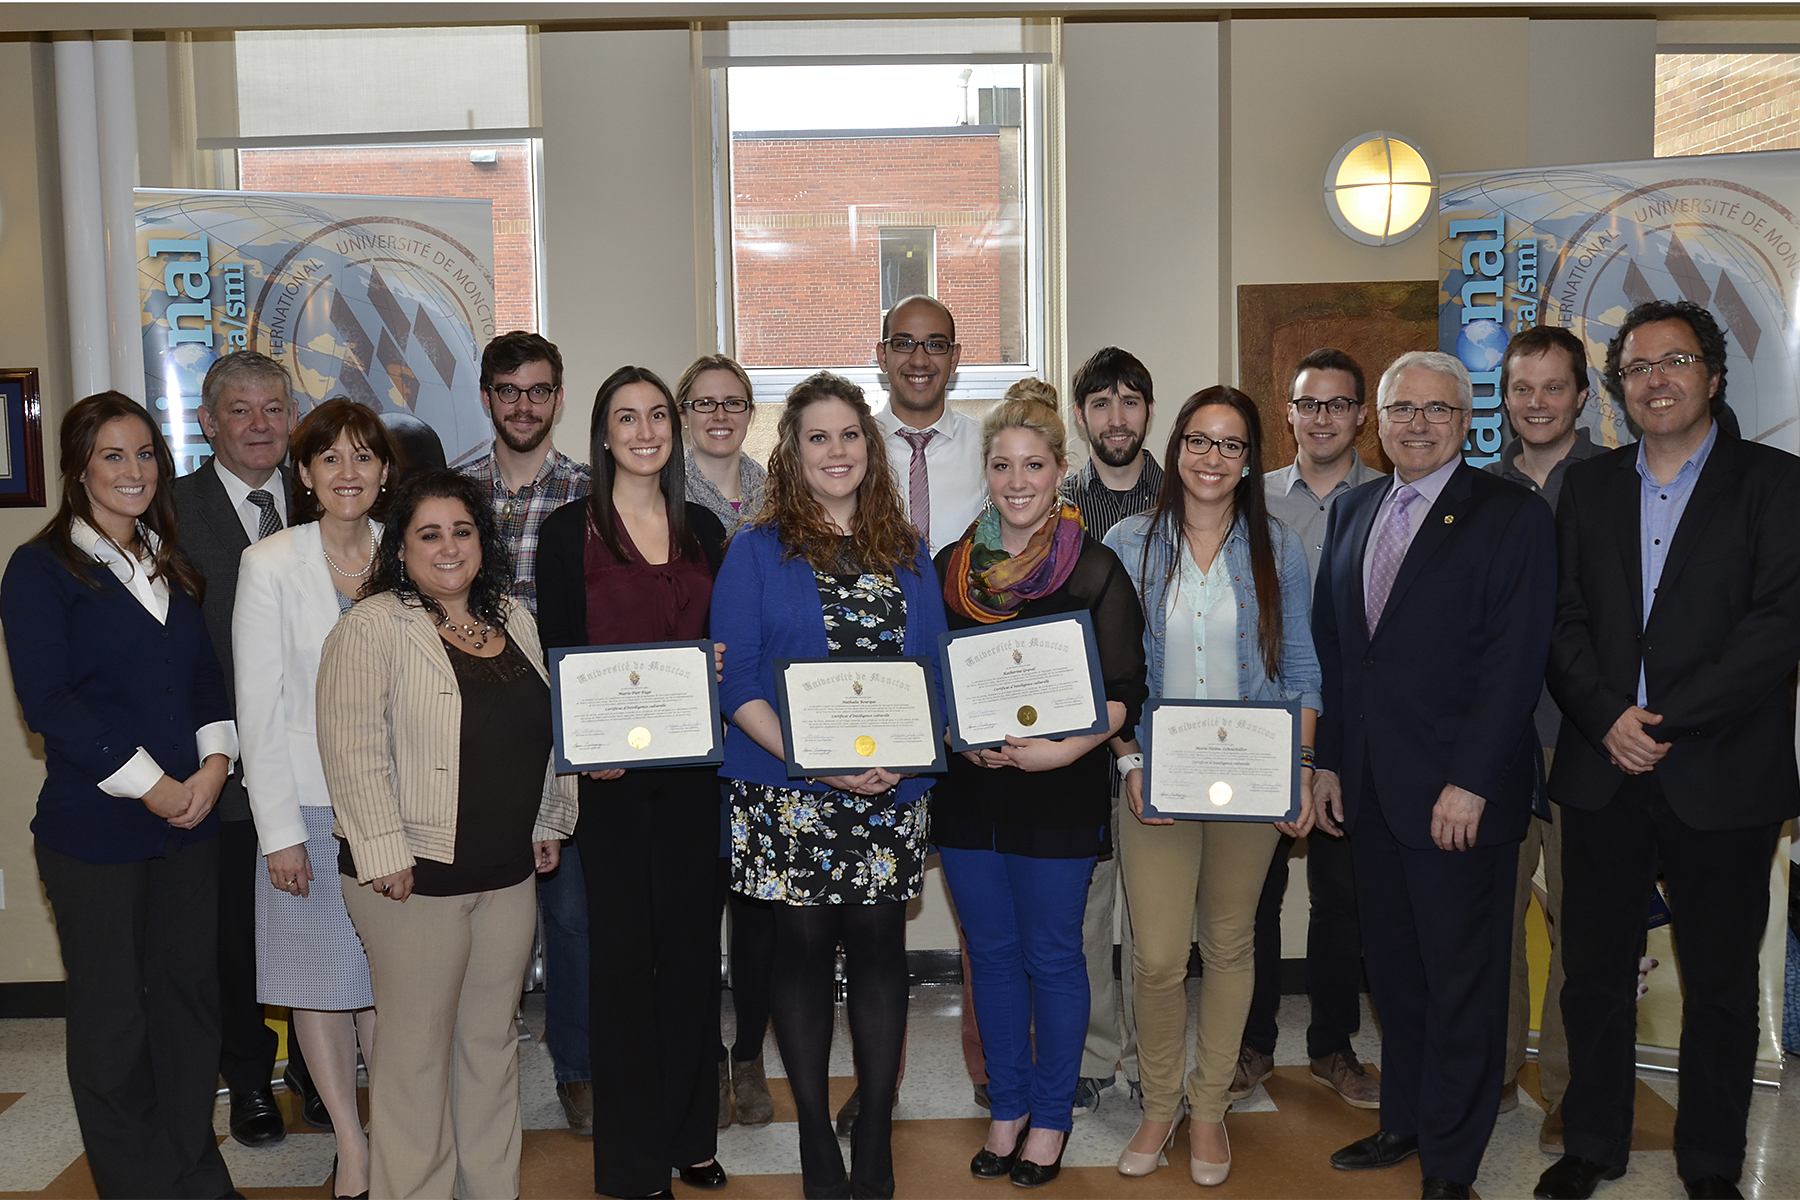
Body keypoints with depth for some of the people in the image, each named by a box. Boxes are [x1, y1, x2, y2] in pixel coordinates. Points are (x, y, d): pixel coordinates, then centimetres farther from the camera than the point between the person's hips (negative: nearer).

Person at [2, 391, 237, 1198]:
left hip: (190, 821, 5)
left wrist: (214, 763, -6)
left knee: (191, 996, 11)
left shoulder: (170, 568, 13)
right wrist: (149, 785, -14)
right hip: (95, 829, -5)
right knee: (112, 1017, 6)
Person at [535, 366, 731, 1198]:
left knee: (692, 943, 10)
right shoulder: (568, 531, -2)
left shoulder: (703, 529, 9)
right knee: (622, 949, 3)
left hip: (691, 764, 4)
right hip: (610, 771, -4)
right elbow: (555, 655, -4)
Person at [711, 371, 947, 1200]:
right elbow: (734, 678, -5)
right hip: (791, 791, -2)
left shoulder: (907, 554, 11)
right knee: (803, 945, 5)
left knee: (879, 945, 5)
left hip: (891, 791, 2)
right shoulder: (757, 550, 2)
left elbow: (937, 666, 10)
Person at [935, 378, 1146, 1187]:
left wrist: (1063, 749, -21)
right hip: (969, 792, 4)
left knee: (1052, 958, 7)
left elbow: (1125, 691, -7)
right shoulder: (952, 567, 6)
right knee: (992, 954, 14)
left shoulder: (1095, 569, -5)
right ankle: (1007, 1109, 30)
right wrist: (958, 738, -8)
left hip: (1059, 794, -3)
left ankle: (1051, 1117, 25)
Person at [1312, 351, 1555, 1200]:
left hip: (1460, 794, -5)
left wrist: (1469, 783, -17)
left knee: (1462, 984, 6)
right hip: (1370, 791, 5)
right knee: (1393, 972, 16)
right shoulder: (1352, 511, 12)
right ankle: (1403, 1122, 32)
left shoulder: (1511, 516, -7)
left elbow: (1515, 661, -13)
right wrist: (1328, 760, 10)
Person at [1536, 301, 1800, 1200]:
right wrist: (1607, 719, -13)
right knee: (1593, 973, 11)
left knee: (1721, 983, 10)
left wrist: (1664, 719, -17)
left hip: (1723, 782, -2)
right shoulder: (1588, 487, 11)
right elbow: (1564, 620, 4)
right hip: (1603, 778, 3)